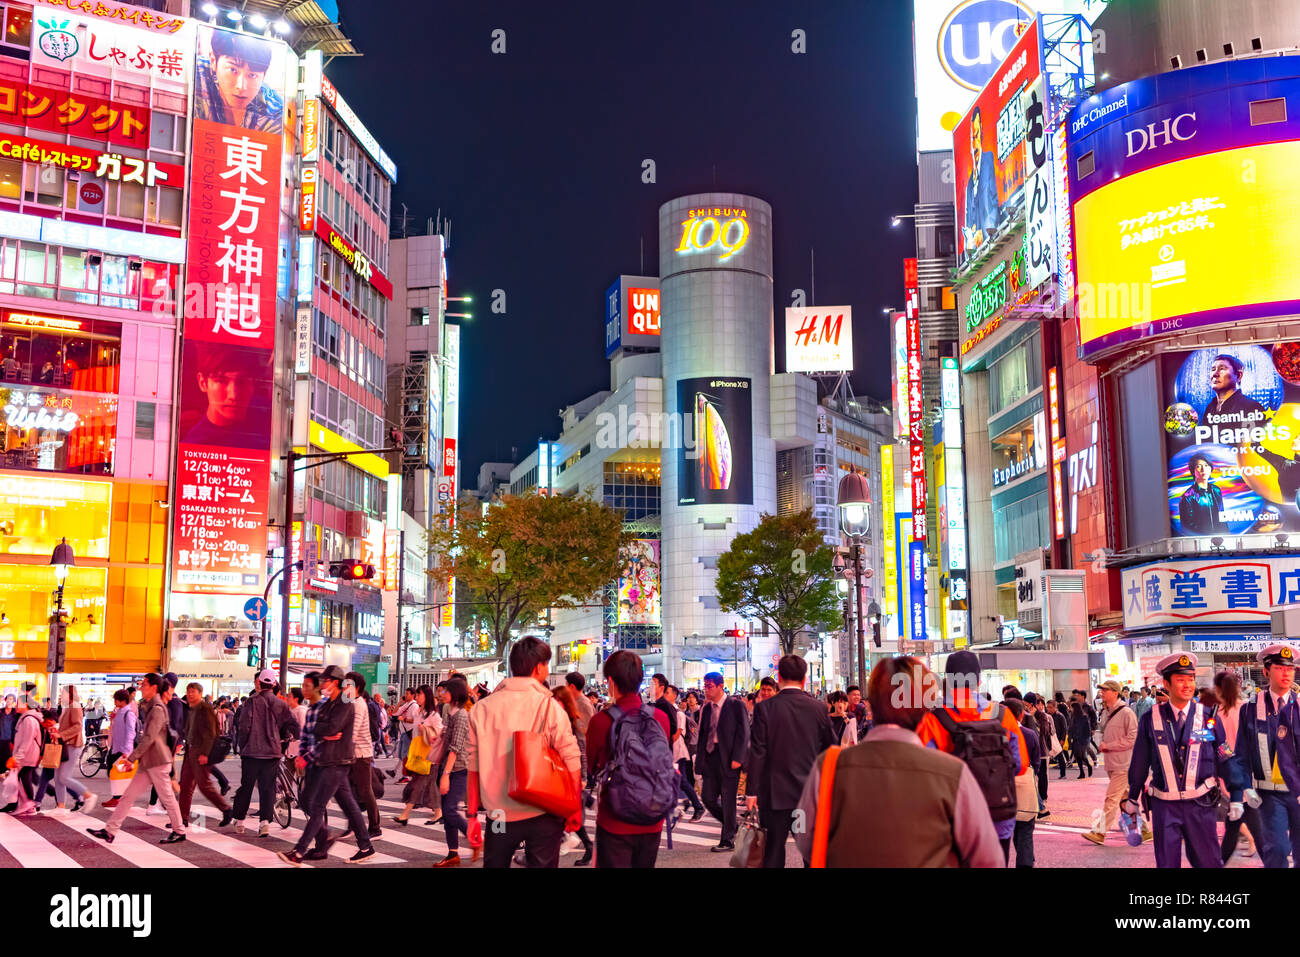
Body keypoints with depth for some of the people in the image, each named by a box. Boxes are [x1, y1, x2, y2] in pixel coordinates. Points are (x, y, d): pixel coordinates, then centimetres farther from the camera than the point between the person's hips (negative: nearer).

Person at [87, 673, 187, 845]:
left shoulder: (157, 709, -15)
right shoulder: (149, 707, 16)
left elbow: (149, 738, -20)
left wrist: (132, 758, -19)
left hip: (158, 761, -9)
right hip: (147, 762, 9)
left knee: (167, 797, 1)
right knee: (129, 795, 6)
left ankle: (179, 831, 12)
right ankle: (110, 831, 6)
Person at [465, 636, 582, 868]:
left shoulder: (482, 708, -1)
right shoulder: (549, 706, -9)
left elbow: (473, 766, 1)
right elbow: (571, 762, -10)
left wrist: (473, 815, 9)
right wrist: (575, 809, 3)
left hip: (501, 814, 3)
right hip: (542, 814, -2)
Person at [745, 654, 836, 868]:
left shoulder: (764, 708, -7)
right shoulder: (817, 708, -1)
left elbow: (757, 752, -8)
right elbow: (831, 747, 7)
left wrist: (752, 792, -3)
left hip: (774, 793, -2)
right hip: (810, 793, 2)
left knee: (773, 852, 5)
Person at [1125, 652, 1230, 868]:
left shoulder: (1208, 717, -1)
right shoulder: (1150, 720, -2)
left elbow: (1224, 761, 6)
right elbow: (1140, 762, 8)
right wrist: (1132, 799, 14)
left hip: (1201, 804, 0)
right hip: (1164, 806, 0)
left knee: (1208, 862, 8)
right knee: (1166, 864, 6)